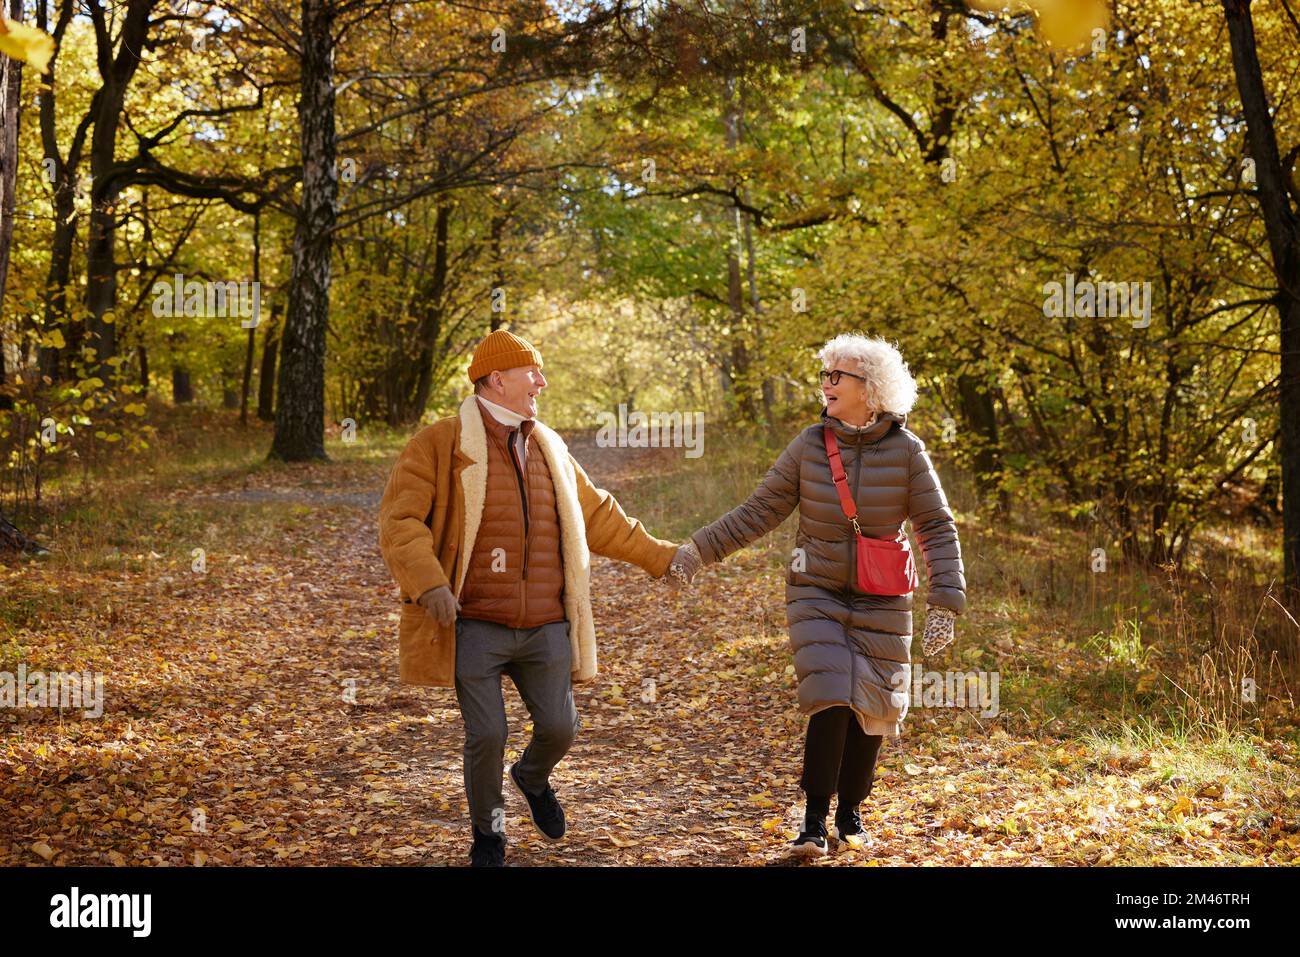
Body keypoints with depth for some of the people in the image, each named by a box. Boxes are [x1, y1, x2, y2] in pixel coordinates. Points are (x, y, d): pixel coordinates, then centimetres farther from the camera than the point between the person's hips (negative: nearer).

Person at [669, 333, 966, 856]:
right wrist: (700, 549, -6)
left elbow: (937, 529, -6)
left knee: (869, 707, 7)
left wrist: (945, 603, -13)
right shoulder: (810, 443, -4)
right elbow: (760, 510, 0)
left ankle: (850, 811, 28)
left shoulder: (905, 450, -8)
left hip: (880, 603, 0)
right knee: (830, 701, -13)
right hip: (817, 596, 0)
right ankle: (815, 819, 0)